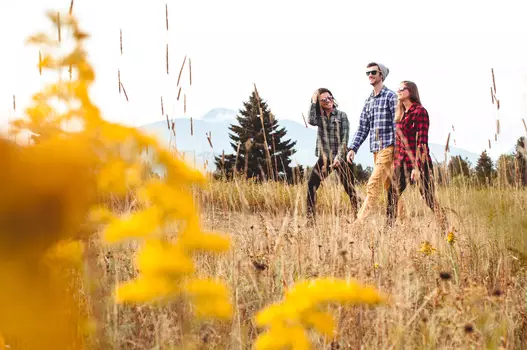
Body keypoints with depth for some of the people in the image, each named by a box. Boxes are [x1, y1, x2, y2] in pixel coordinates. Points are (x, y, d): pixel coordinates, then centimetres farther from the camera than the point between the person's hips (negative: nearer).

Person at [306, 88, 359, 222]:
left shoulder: (341, 115, 1)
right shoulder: (319, 116, 8)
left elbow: (345, 137, -5)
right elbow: (311, 121, -16)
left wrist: (338, 156, -14)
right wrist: (313, 102, -10)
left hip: (340, 157, -2)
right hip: (324, 157, 2)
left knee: (350, 187, -5)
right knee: (312, 185, -9)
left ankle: (355, 215, 2)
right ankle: (310, 217, -5)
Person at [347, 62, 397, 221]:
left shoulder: (390, 96, -4)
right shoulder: (368, 101, 18)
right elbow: (362, 128, 18)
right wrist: (353, 148, 9)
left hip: (388, 147, -8)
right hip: (376, 149, 8)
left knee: (373, 184, -15)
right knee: (389, 186, 10)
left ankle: (360, 221, -19)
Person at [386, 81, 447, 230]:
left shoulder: (419, 111, -8)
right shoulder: (401, 113, 17)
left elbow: (422, 141, -14)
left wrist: (417, 167, -20)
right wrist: (395, 162, 14)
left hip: (418, 162, -8)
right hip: (401, 162, 8)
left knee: (428, 198, -5)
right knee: (392, 196, 4)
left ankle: (445, 227, 2)